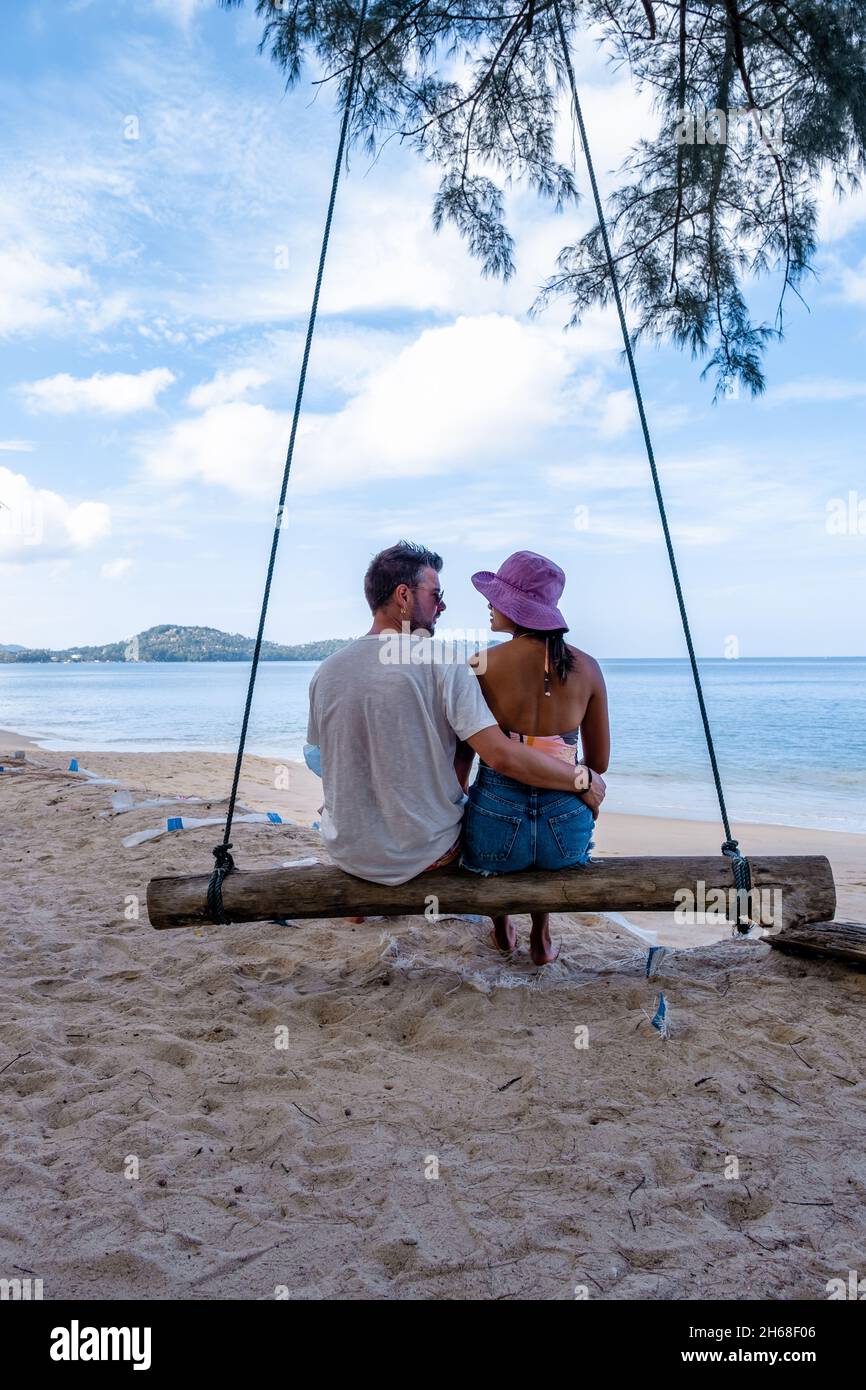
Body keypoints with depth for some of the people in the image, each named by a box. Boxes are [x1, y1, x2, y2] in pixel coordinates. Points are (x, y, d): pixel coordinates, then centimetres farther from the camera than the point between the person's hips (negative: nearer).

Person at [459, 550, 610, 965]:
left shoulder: (481, 666, -9)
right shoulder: (586, 667, -2)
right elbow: (599, 762, 6)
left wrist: (455, 803, 18)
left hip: (495, 832, -2)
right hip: (567, 833, 2)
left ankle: (501, 928, 46)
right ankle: (541, 938, 39)